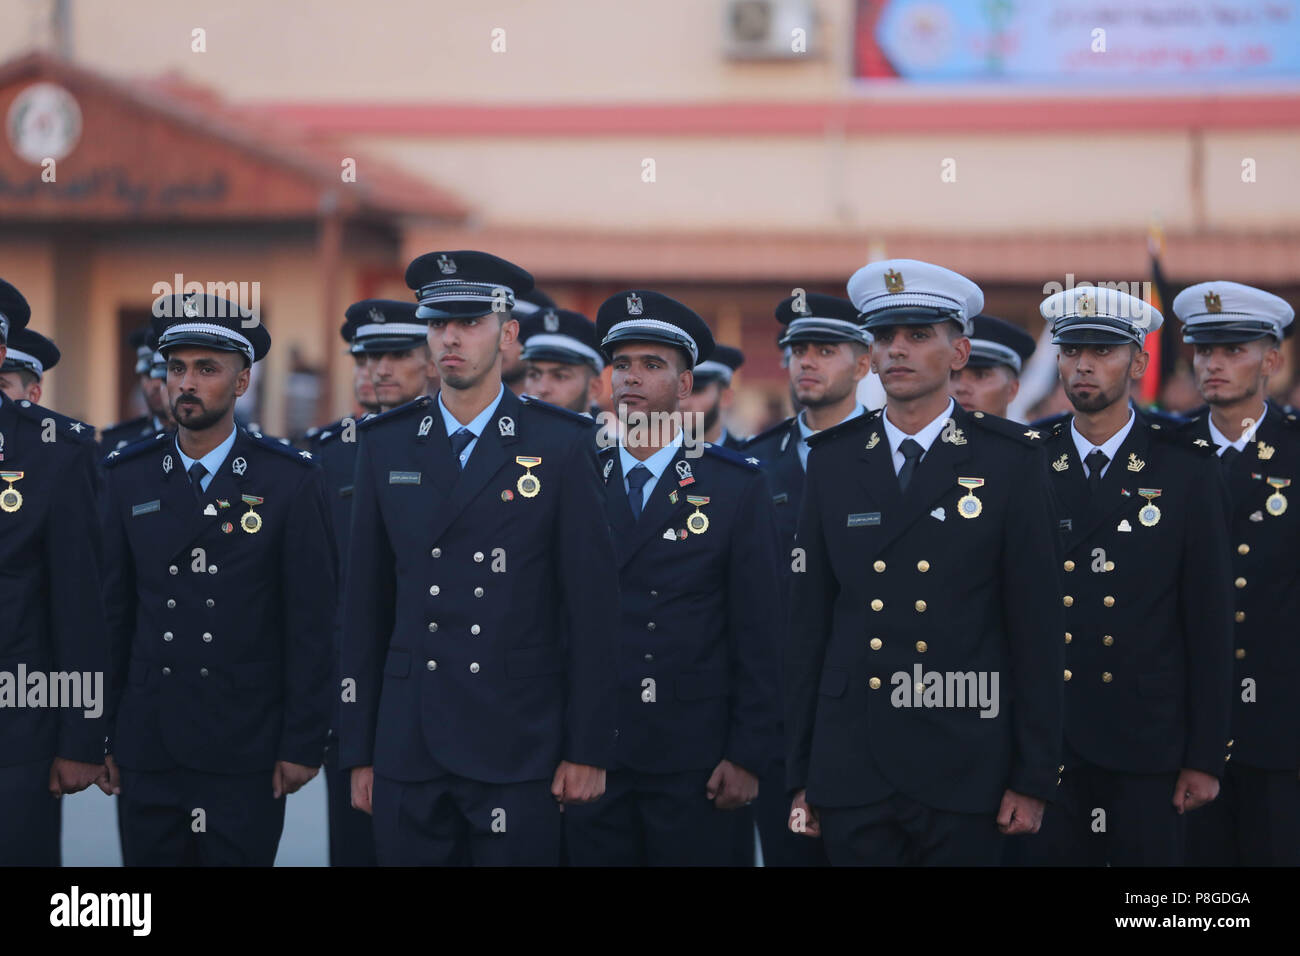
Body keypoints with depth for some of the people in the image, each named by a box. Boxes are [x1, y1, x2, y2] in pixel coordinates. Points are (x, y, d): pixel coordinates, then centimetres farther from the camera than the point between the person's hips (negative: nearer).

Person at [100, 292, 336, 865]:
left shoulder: (290, 480, -2)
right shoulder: (128, 477, 6)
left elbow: (311, 624, -3)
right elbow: (112, 613, 7)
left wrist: (303, 744, -5)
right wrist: (103, 736, 5)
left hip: (247, 752, -2)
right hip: (147, 749, 2)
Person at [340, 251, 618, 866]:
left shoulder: (562, 445, 1)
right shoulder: (385, 445, 8)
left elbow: (592, 607, 0)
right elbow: (364, 606, 9)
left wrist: (588, 750, -4)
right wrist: (359, 752, 7)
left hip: (520, 747, -2)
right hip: (408, 747, 2)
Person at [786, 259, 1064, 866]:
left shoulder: (1011, 461, 1)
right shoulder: (832, 461, 8)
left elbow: (1035, 627, 0)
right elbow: (808, 624, 8)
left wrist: (1033, 779, -4)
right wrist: (799, 776, 6)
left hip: (963, 770, -2)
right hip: (852, 768, 2)